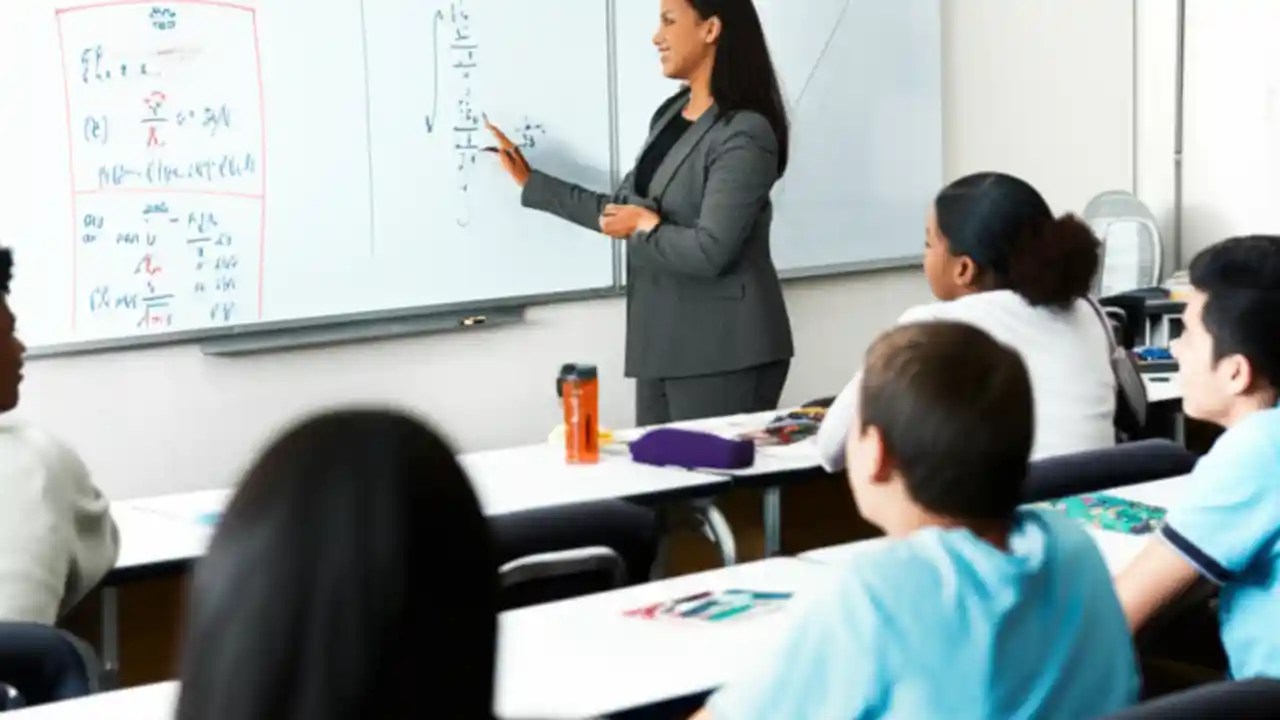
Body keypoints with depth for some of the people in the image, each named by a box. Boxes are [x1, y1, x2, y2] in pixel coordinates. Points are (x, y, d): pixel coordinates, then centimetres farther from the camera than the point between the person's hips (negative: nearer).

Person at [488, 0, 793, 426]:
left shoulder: (744, 135, -16)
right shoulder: (669, 116, 11)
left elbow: (709, 252, -22)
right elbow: (624, 212, 19)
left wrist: (645, 228, -6)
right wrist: (531, 183, 23)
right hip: (661, 344, 8)